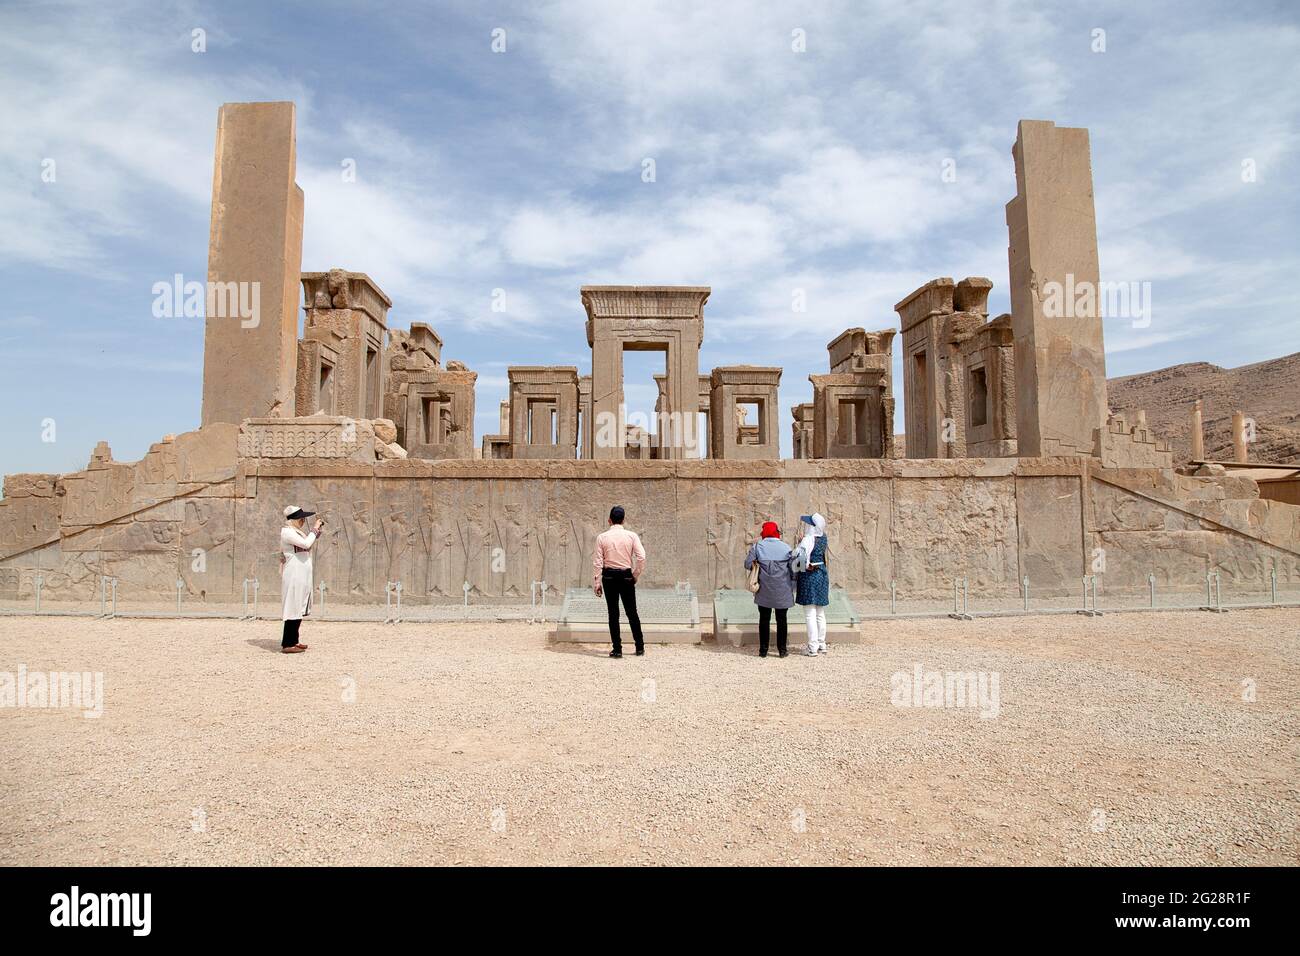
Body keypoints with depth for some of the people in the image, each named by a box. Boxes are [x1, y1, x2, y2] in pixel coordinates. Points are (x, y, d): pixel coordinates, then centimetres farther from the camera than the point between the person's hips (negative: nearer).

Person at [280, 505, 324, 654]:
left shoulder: (295, 531, 16)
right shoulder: (287, 531, -13)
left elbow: (308, 545, 24)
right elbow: (306, 544, -24)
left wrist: (318, 530, 14)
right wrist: (315, 529, -14)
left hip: (300, 577, 10)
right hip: (293, 576, -10)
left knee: (299, 609, 13)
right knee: (293, 608, -7)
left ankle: (293, 641, 21)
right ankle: (287, 644, -3)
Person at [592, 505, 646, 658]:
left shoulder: (602, 537, -2)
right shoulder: (631, 535, -2)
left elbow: (598, 562, -4)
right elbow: (641, 557, -9)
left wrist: (597, 583, 0)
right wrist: (636, 575, 3)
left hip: (609, 576, -1)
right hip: (626, 576, 1)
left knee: (613, 613, 5)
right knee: (632, 612, 12)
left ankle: (617, 649, 5)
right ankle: (640, 647, 17)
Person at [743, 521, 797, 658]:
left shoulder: (757, 546, -3)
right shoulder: (786, 547, -1)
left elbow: (747, 564, -8)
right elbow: (793, 569, -2)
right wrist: (792, 588, 6)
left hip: (764, 591, 0)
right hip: (782, 590, 0)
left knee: (764, 620, 9)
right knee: (781, 620, 10)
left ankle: (763, 650, 12)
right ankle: (782, 650, 13)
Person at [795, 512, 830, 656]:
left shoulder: (807, 540, -19)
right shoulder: (823, 538, 3)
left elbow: (800, 560, -19)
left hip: (809, 577, -8)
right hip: (822, 575, 8)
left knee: (810, 614, -1)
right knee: (820, 613, 16)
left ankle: (813, 647, 2)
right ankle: (821, 645, 24)